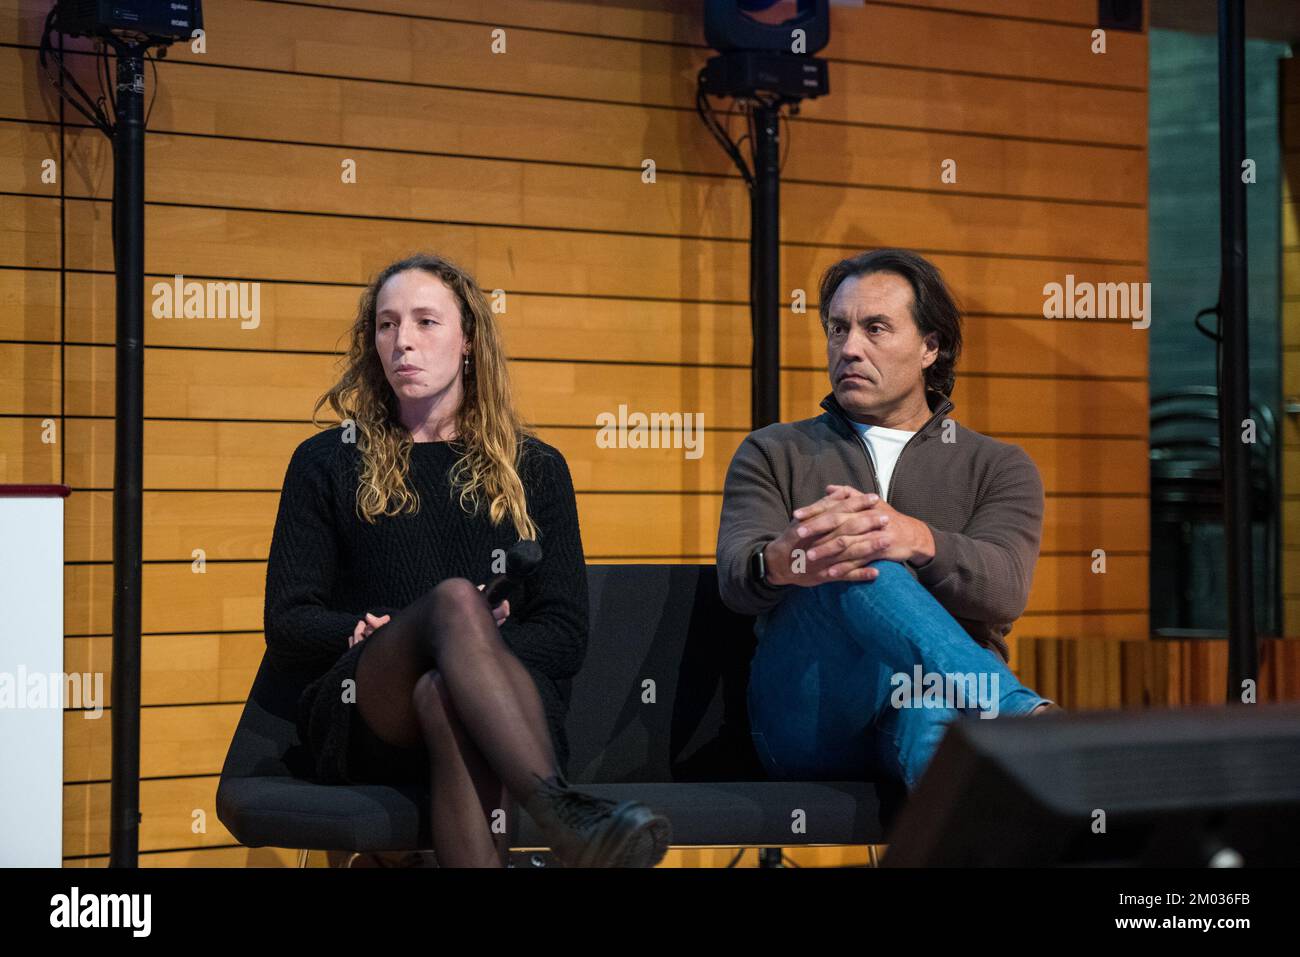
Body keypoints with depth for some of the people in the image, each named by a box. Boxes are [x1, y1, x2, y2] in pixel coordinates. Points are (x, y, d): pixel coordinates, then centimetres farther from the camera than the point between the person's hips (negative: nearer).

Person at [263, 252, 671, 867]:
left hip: (515, 705, 1)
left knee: (448, 699, -39)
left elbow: (564, 634, 10)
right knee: (454, 597, -35)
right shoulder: (327, 463, 18)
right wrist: (370, 633, -9)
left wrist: (476, 647, -9)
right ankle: (563, 812, -56)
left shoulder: (534, 468, 19)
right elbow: (286, 630, 10)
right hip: (365, 718, -1)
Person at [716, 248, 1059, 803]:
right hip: (803, 714, 1)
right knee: (849, 571, -33)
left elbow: (1004, 588, -6)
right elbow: (734, 576, -1)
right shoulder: (774, 454, 20)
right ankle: (1023, 717, -50)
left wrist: (916, 541, -30)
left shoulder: (998, 467, 17)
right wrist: (778, 563, -29)